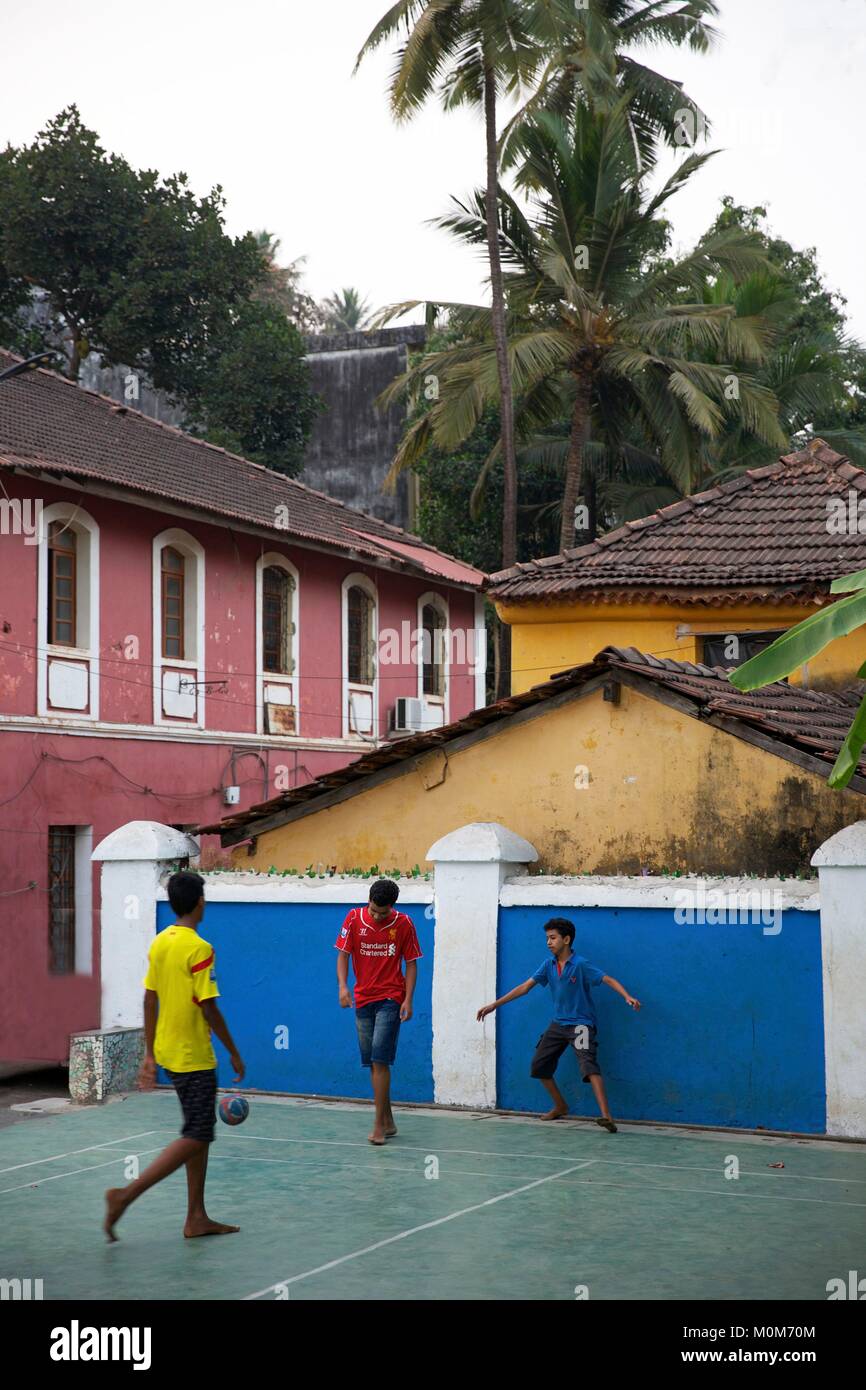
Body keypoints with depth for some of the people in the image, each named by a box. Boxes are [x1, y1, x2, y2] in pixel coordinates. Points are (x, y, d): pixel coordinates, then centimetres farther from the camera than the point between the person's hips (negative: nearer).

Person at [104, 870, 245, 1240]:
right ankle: (126, 1194, -12)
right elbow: (208, 1008, -18)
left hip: (167, 1054, 9)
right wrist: (234, 1054, -8)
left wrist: (149, 1055, 15)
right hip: (194, 1057, -9)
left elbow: (149, 1001, 9)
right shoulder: (199, 949, -18)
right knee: (196, 1139, -4)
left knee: (198, 1133, 16)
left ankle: (197, 1218, 19)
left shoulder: (159, 943, 6)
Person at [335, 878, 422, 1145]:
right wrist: (343, 986, -16)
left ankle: (379, 1125, -9)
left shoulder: (404, 924, -5)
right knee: (372, 1063, 8)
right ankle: (388, 1122, 19)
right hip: (362, 999, 4)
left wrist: (408, 1000, -8)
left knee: (379, 1060, -13)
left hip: (390, 999, -4)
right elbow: (343, 954, -1)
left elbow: (411, 963, 0)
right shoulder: (354, 918, -1)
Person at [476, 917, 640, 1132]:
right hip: (558, 1024, 7)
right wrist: (494, 1005, 5)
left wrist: (628, 997, -39)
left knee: (588, 1065, -26)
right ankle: (560, 1107, 30)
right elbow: (525, 987, 6)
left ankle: (606, 1116, -34)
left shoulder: (580, 965, -15)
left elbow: (609, 980, -21)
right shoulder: (549, 965, 2)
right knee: (539, 1065, 10)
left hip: (581, 1024, -7)